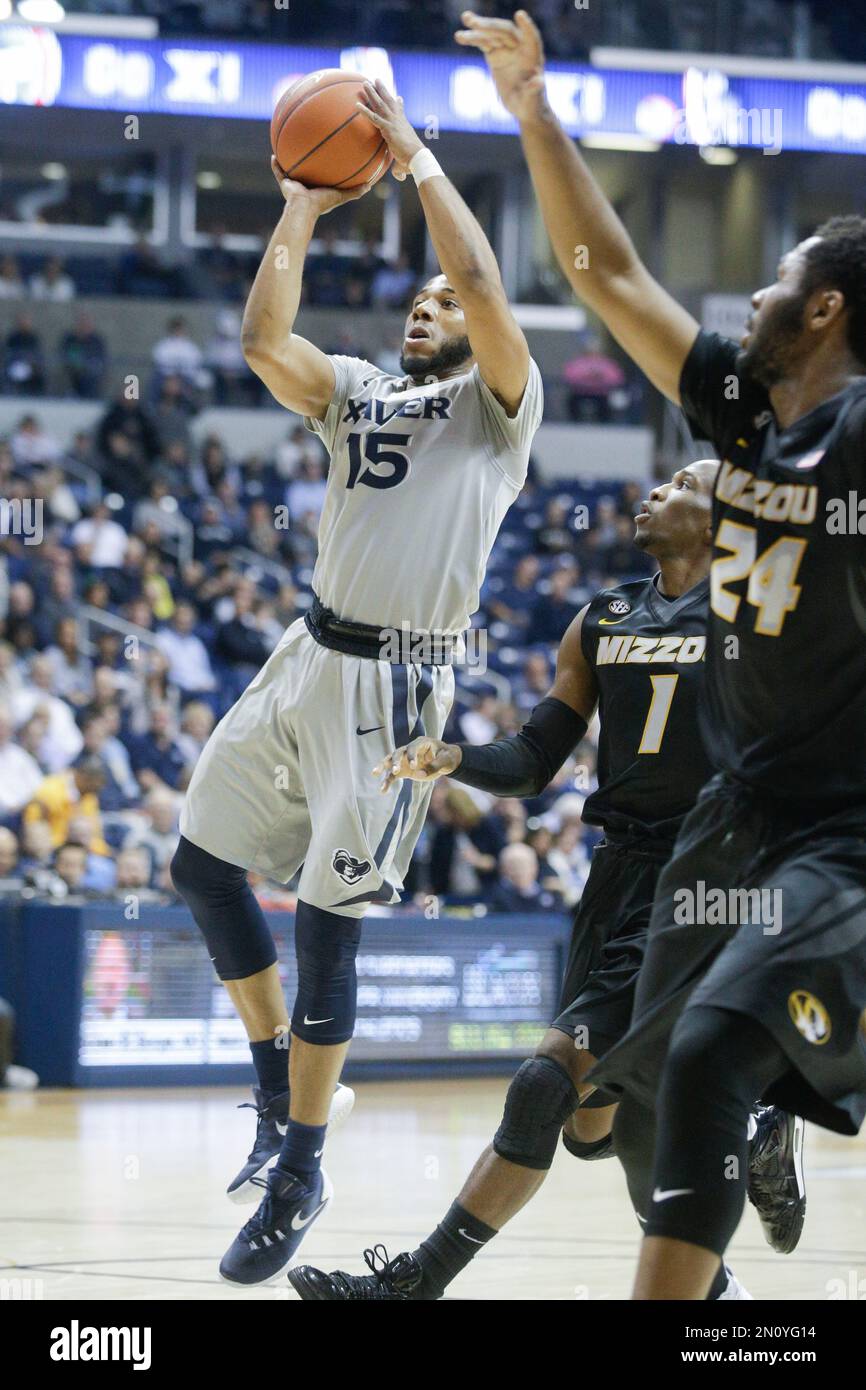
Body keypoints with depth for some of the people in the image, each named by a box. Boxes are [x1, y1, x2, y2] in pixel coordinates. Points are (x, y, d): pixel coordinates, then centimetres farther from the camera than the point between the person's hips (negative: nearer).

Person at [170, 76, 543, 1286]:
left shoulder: (497, 405, -2)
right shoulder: (357, 393, 15)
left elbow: (483, 283, -18)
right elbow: (263, 339, -1)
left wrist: (417, 160, -11)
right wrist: (301, 214, -2)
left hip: (397, 684, -7)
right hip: (312, 655, 7)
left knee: (327, 924, -8)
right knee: (203, 861, 10)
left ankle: (300, 1178, 1)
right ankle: (280, 1092, 25)